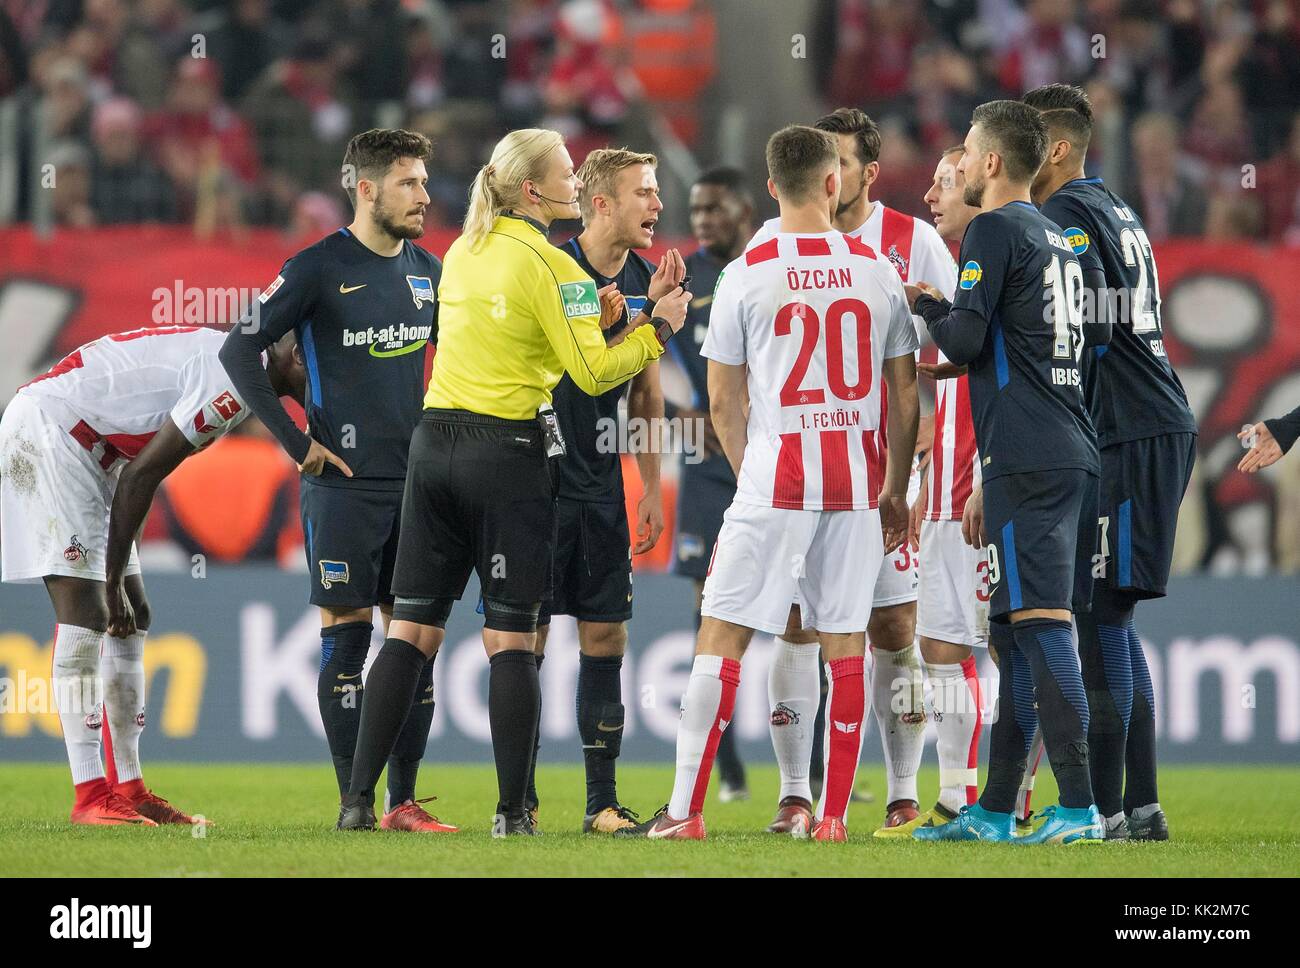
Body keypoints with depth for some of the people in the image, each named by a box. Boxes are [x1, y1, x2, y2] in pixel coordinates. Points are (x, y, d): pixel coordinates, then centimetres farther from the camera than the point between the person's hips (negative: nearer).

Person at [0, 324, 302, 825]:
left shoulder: (238, 366, 12)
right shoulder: (239, 377, -19)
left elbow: (135, 472, 15)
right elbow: (140, 476, -19)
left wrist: (119, 581, 12)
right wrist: (114, 583, -11)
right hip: (46, 430, -11)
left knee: (131, 622, 10)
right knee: (85, 614, -13)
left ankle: (127, 789, 13)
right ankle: (89, 798, -14)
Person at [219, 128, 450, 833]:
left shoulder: (426, 270, 11)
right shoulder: (319, 269, -7)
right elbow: (238, 351, -8)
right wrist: (295, 441, -10)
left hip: (416, 479, 6)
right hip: (345, 484, -6)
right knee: (346, 637, -3)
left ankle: (402, 801, 10)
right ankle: (353, 805, 0)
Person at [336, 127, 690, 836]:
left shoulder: (463, 253, 13)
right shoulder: (549, 265, -9)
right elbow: (594, 373, -10)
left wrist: (590, 319, 16)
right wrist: (657, 329, 4)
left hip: (436, 441, 6)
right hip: (506, 454, -6)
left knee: (411, 630, 6)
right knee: (510, 638, -1)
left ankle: (358, 799, 1)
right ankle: (513, 811, -2)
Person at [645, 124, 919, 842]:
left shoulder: (746, 275, -3)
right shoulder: (877, 269, 4)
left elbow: (723, 401, 3)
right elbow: (905, 392, 9)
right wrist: (896, 489, 18)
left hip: (775, 478, -3)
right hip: (858, 480, 3)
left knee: (721, 637, 1)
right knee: (844, 640, 9)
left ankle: (686, 810, -3)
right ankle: (833, 815, 8)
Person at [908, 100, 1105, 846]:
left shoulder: (995, 232, -6)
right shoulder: (1057, 237, 20)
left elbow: (965, 340, -11)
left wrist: (927, 305, 7)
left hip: (1027, 460, -9)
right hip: (1076, 453, 9)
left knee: (1042, 624, -12)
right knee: (1024, 630, 11)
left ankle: (1080, 805, -18)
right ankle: (996, 810, 14)